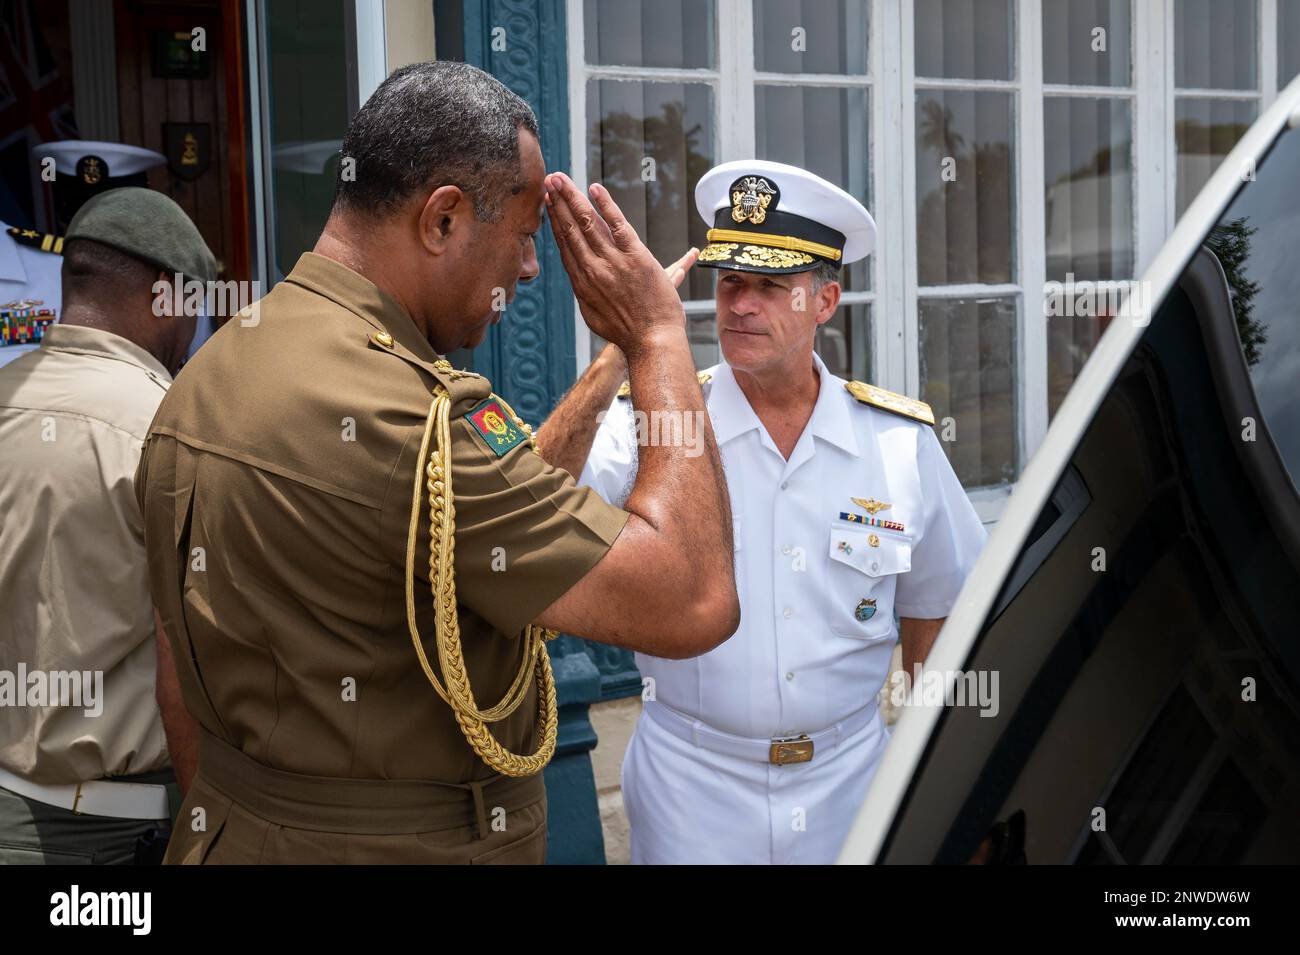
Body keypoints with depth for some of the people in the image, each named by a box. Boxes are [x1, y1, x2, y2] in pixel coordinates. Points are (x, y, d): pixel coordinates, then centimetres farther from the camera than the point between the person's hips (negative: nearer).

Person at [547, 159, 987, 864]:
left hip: (847, 779, 2)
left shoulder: (901, 441, -3)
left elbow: (930, 611, 8)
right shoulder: (648, 420, -9)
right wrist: (616, 357, -35)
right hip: (690, 785, -1)